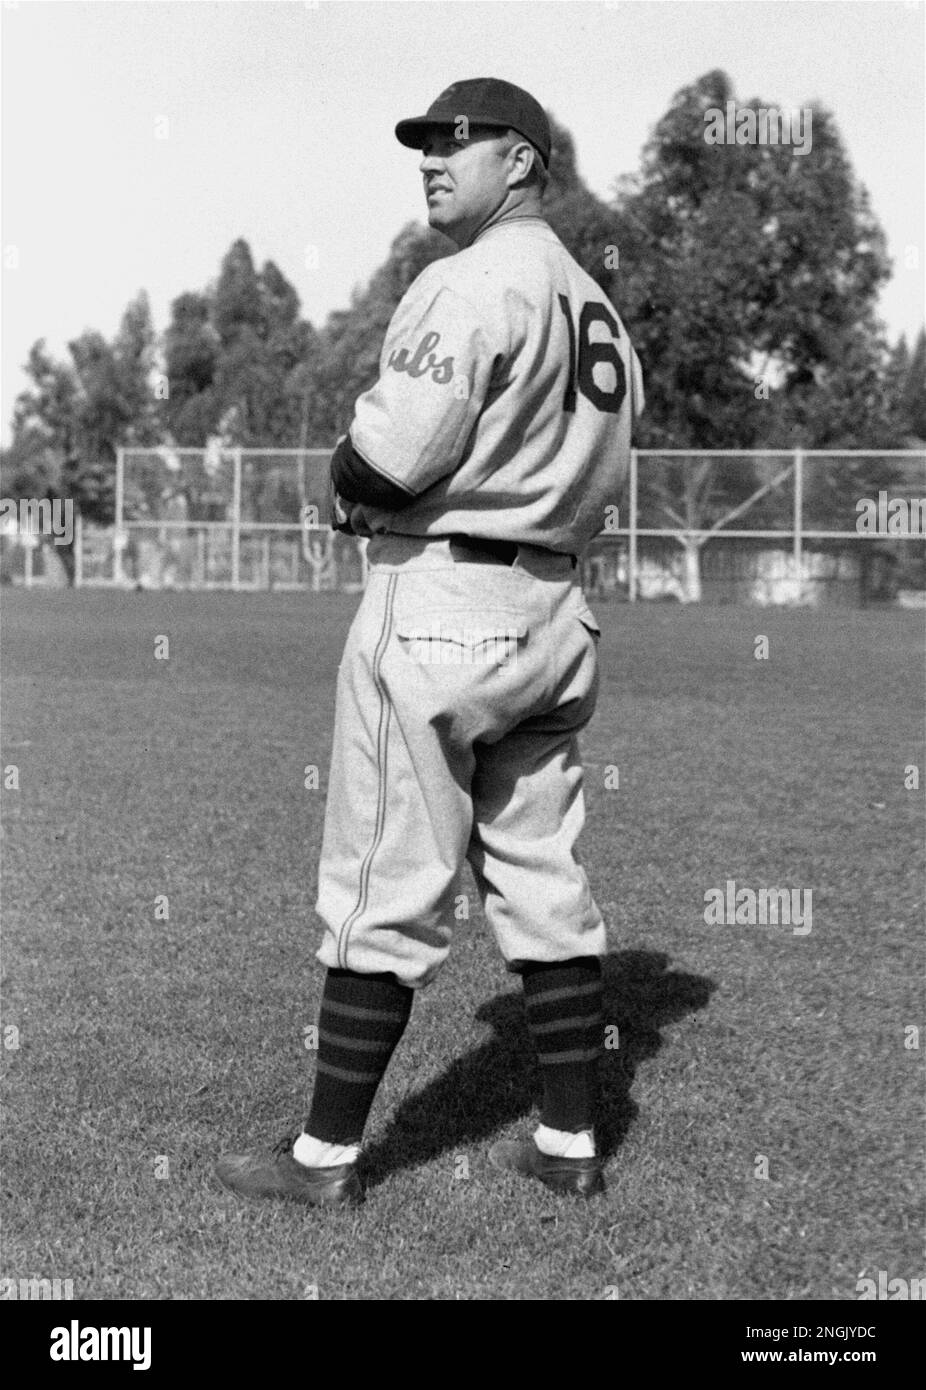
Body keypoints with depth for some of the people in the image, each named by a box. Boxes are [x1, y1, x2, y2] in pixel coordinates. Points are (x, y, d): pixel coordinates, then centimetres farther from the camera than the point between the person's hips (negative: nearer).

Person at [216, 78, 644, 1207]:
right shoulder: (594, 302, 16)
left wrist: (345, 493, 3)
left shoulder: (477, 279, -11)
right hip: (553, 606, 9)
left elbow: (393, 451, -20)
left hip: (438, 602, -8)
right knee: (544, 885, 12)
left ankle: (328, 1154, 9)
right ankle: (571, 1143, 19)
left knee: (384, 893, -1)